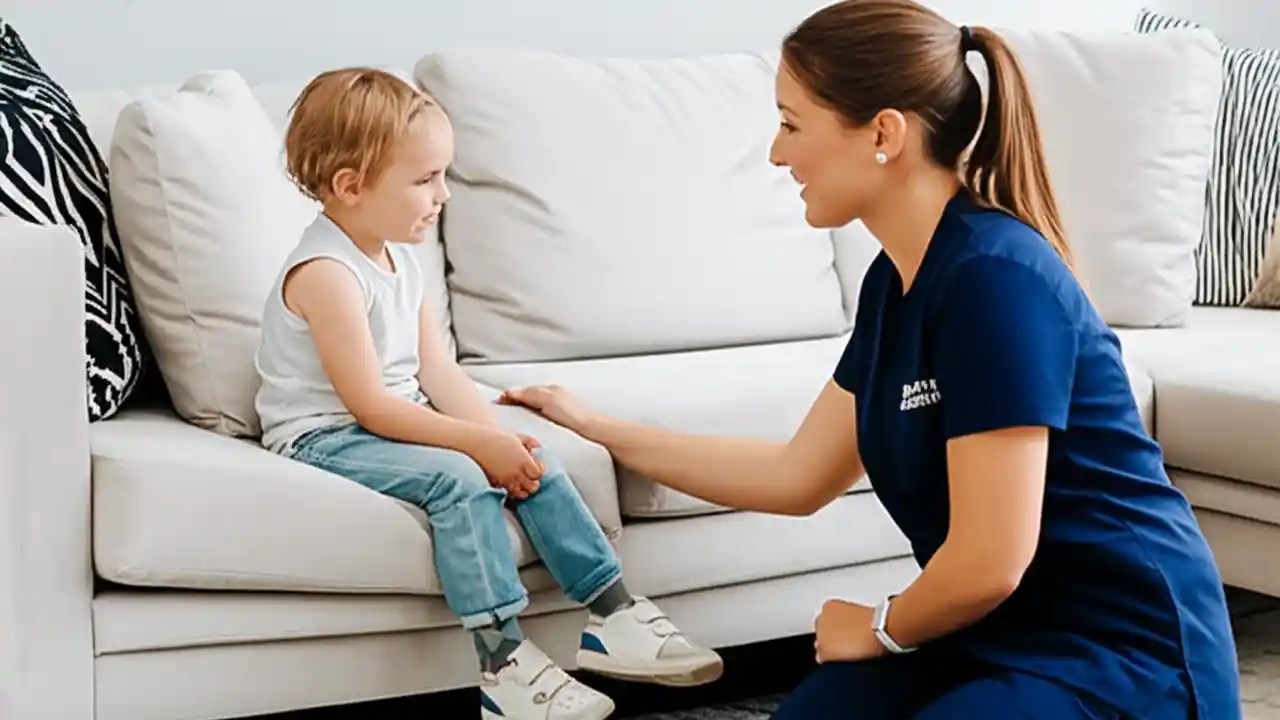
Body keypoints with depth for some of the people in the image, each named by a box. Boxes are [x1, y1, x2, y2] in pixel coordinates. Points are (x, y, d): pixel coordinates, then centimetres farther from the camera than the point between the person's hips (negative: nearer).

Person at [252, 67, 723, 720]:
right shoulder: (324, 272, -21)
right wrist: (478, 442, -26)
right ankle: (504, 665, -29)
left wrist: (500, 437, -11)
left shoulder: (399, 259, 9)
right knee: (458, 479, -30)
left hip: (402, 420, 9)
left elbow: (438, 371, 5)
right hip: (326, 438, -9)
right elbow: (369, 404, -25)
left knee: (532, 460, -3)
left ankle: (612, 616, 1)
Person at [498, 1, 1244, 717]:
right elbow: (799, 476, 12)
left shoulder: (994, 275, -24)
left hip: (1121, 660, -8)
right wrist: (595, 426, 16)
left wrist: (882, 628, -5)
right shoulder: (896, 279, 4)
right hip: (1002, 634, 8)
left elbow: (988, 562, -25)